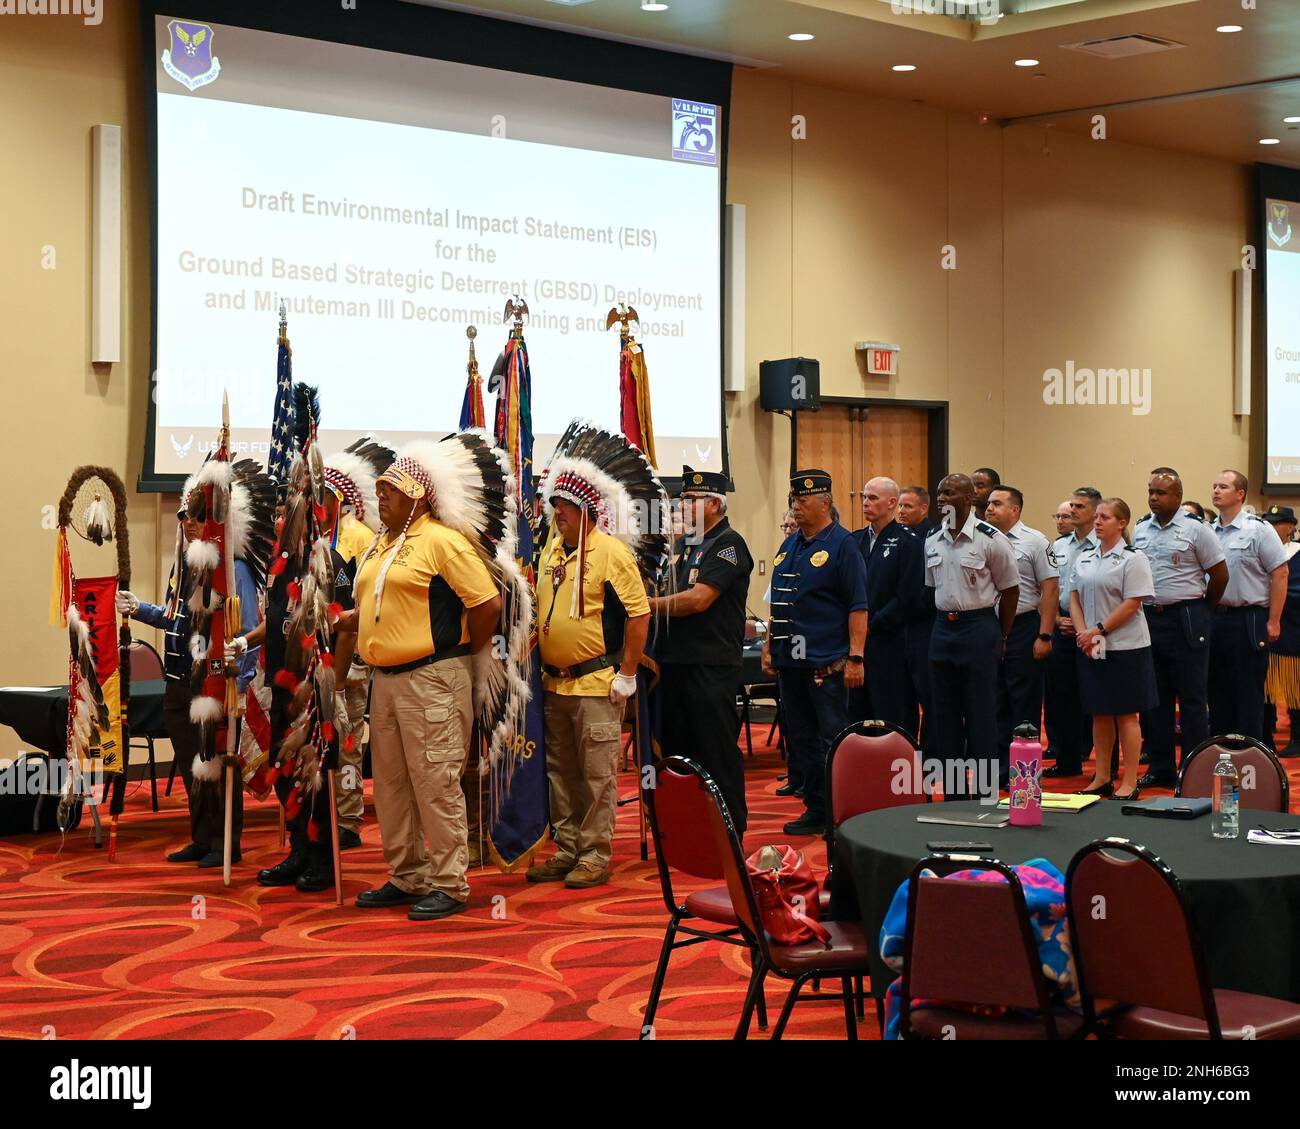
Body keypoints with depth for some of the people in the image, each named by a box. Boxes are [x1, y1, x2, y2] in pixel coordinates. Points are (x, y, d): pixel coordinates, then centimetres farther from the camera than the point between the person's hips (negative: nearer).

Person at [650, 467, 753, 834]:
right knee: (676, 749, 13)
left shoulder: (728, 544, -10)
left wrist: (650, 605, -10)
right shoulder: (691, 544, 19)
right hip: (677, 662, 9)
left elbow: (699, 599, -18)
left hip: (711, 667, -9)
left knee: (717, 753, -4)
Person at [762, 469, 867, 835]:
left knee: (833, 739, -4)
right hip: (790, 660, 8)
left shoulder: (841, 544, -6)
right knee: (799, 737, 10)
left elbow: (858, 606, -10)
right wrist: (769, 646, 16)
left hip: (827, 663, -8)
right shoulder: (790, 545, 16)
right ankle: (815, 808, 18)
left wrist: (855, 657, -15)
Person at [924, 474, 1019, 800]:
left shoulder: (990, 540, -9)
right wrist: (944, 621, 13)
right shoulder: (932, 541, 7)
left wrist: (1001, 637, 3)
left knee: (980, 713, -2)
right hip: (942, 627, 6)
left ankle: (984, 792, 5)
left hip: (979, 628, -6)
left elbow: (1010, 590, -2)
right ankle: (953, 793, 18)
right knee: (945, 712, 9)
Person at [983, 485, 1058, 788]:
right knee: (996, 704, 10)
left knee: (1025, 705, 1)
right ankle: (1000, 772, 18)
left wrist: (1044, 636, -12)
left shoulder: (1034, 541, -5)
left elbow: (1050, 588, -7)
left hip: (1023, 627, -5)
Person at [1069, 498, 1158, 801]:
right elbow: (1074, 598, 10)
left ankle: (1129, 783, 5)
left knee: (1126, 715, 0)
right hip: (1089, 647, 6)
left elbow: (1132, 604, -12)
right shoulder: (1084, 557, 11)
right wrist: (1082, 633, -6)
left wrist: (1098, 631, -15)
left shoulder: (1132, 558, -7)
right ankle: (1102, 778, 19)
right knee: (1099, 713, 11)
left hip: (1124, 647, -5)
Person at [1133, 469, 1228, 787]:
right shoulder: (1139, 531, 9)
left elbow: (1220, 575, -2)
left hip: (1185, 620, -5)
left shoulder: (1196, 530, -6)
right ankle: (1160, 767, 19)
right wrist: (1143, 610, 11)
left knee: (1192, 698, 0)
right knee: (1154, 698, 10)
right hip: (1148, 617, 6)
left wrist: (1201, 610, 6)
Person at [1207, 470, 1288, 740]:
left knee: (1248, 695, -1)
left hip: (1249, 619, -6)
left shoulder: (1258, 530, -7)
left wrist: (1273, 622, -10)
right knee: (1218, 692, 11)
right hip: (1214, 617, 6)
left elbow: (1280, 574, -8)